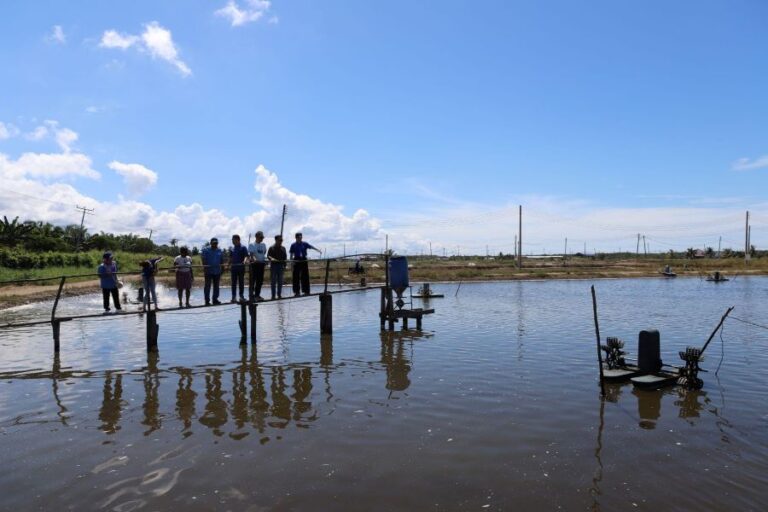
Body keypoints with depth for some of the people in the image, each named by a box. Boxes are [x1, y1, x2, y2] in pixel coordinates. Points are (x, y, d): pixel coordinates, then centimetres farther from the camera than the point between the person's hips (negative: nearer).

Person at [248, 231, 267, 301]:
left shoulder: (263, 245, 12)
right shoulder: (252, 245, -5)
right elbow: (251, 254, -18)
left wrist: (265, 261, 8)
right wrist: (254, 259, -36)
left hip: (261, 263, 6)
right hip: (254, 264, -6)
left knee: (260, 280, 10)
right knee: (253, 280, -3)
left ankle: (257, 295, 20)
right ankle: (252, 295, 1)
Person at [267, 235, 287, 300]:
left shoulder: (283, 248, 12)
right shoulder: (271, 248, -1)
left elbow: (285, 258, 14)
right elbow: (268, 256, -9)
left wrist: (284, 266, 9)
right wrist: (271, 258, -31)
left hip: (280, 266, 4)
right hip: (274, 266, -4)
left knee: (280, 281, 6)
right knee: (273, 281, -1)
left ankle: (279, 295, 15)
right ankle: (273, 295, 4)